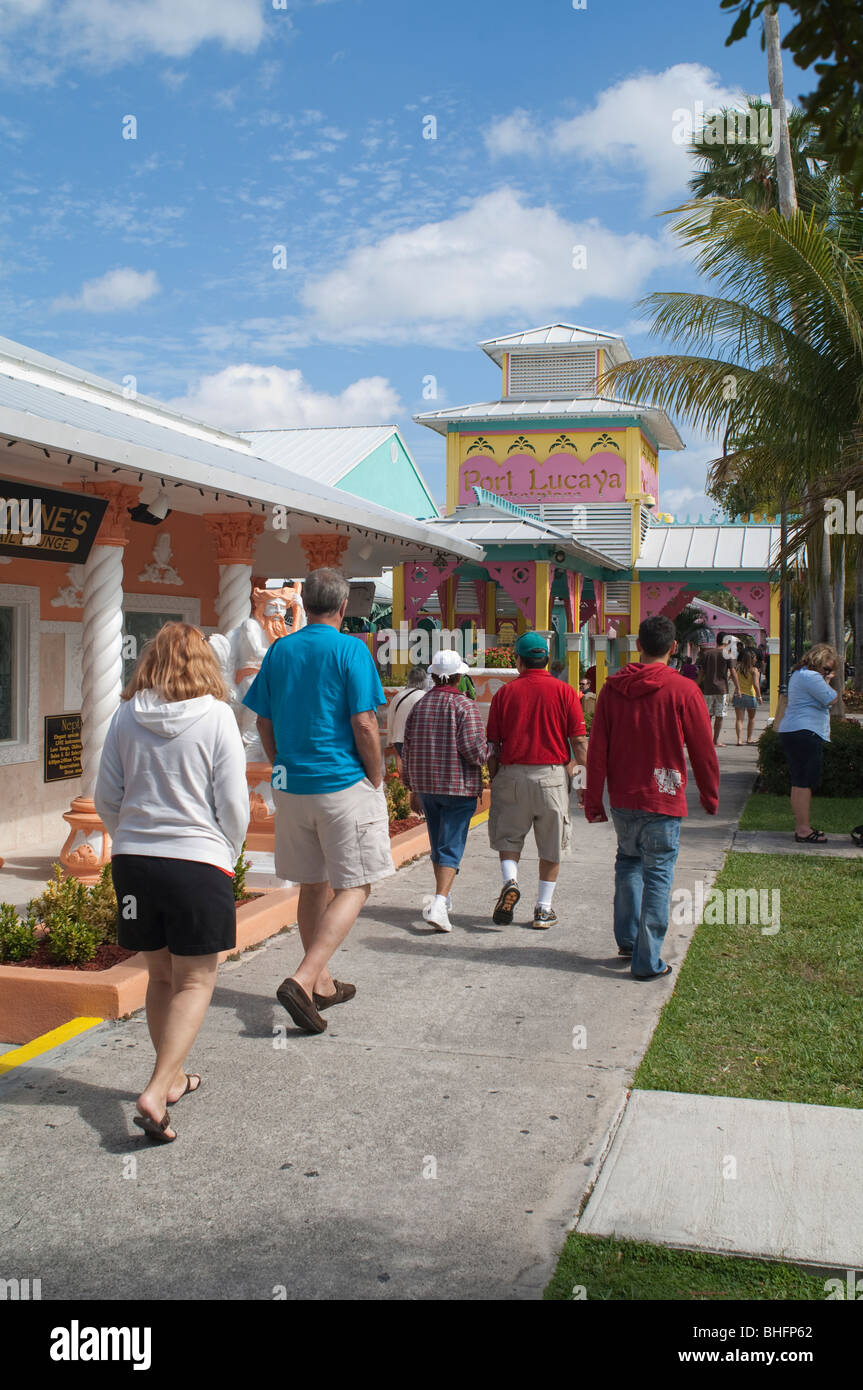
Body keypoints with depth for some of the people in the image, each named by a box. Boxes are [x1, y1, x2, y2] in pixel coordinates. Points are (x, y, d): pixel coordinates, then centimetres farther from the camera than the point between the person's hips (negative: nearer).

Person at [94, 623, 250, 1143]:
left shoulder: (126, 716, 1)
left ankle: (172, 1076, 33)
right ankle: (156, 1093, -7)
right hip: (199, 861, -4)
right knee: (195, 982, 6)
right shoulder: (217, 715, -8)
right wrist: (227, 858, 10)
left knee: (161, 975, 19)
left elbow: (106, 799, 6)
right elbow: (234, 804, -7)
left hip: (134, 861, 4)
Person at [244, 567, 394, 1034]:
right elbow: (364, 724, -15)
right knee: (354, 887, 2)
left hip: (292, 785, 6)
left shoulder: (279, 651, 6)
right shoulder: (350, 649, -10)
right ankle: (302, 980, -12)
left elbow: (264, 723, 9)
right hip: (345, 785, -6)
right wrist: (376, 780, -2)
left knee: (313, 885, 16)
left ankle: (322, 984, 27)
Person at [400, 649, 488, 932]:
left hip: (426, 786, 5)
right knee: (451, 846, -5)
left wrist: (413, 789, 17)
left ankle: (444, 897, 32)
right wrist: (487, 750, 5)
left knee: (438, 843, 19)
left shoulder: (419, 706, 6)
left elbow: (408, 751, 10)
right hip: (459, 787, -5)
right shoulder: (464, 706, -11)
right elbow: (474, 750, -19)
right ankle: (439, 903, -18)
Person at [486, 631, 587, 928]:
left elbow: (493, 745, 3)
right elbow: (579, 742, -3)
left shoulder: (504, 693, 1)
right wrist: (585, 781, 7)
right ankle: (544, 908, 14)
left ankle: (510, 881, -8)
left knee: (508, 837, 16)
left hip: (512, 774, 0)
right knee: (551, 846, 11)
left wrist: (494, 781, 13)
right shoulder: (564, 692, -1)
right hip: (553, 774, 0)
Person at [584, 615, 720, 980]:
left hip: (622, 799, 4)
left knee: (628, 861, 24)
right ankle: (647, 961, 4)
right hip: (663, 800, -4)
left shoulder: (612, 688, 0)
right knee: (657, 875, 2)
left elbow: (597, 749, 1)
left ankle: (627, 939, 27)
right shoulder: (683, 690, -9)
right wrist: (710, 795, 11)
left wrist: (593, 800, 8)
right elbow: (702, 749, -3)